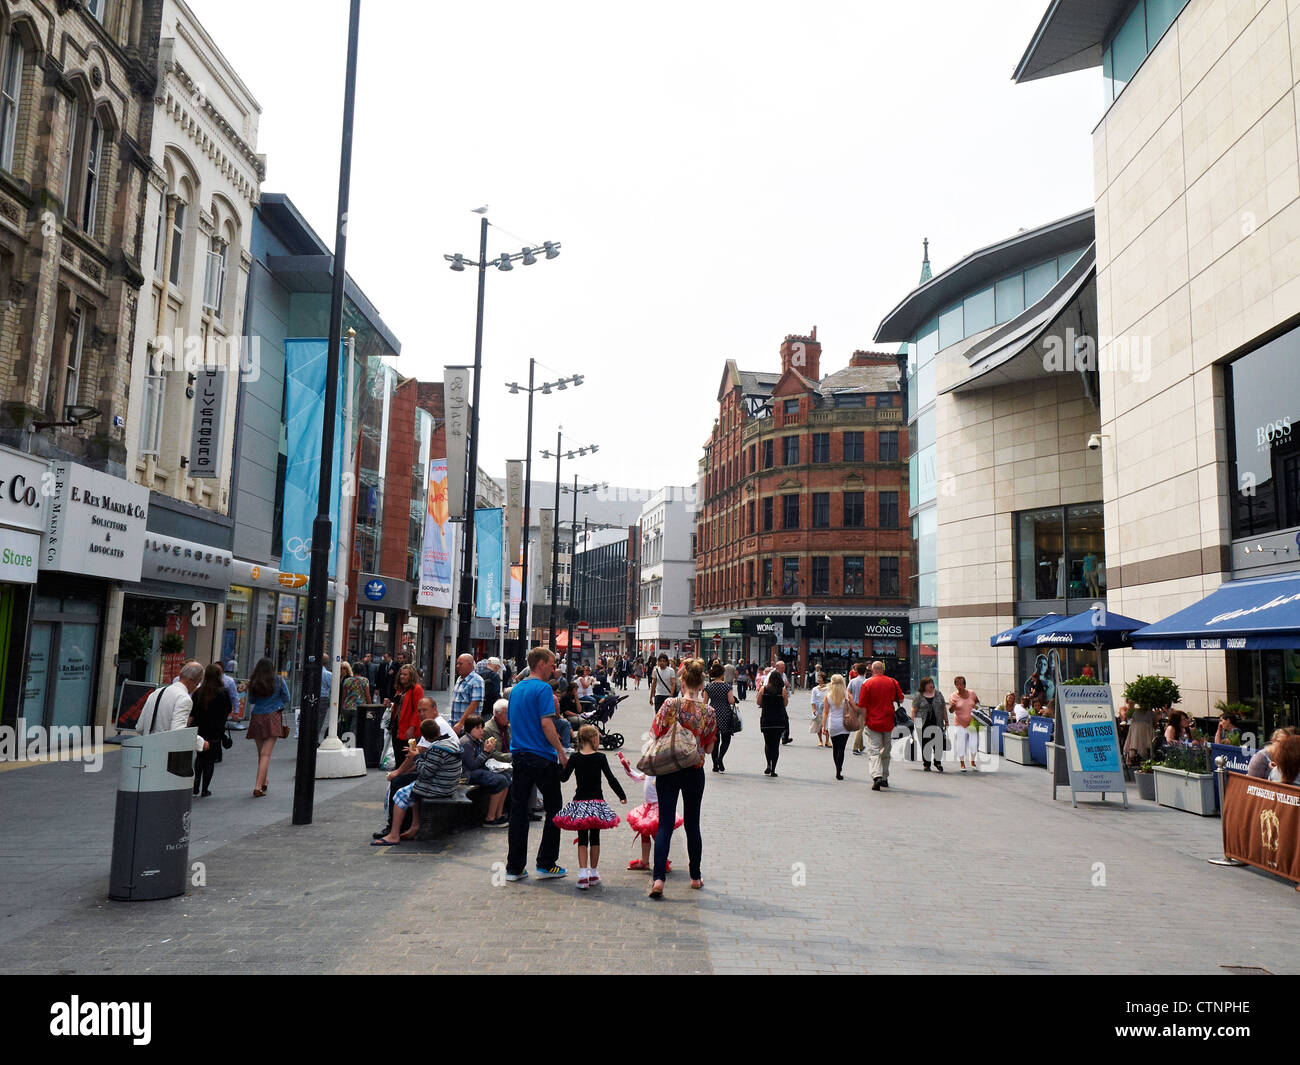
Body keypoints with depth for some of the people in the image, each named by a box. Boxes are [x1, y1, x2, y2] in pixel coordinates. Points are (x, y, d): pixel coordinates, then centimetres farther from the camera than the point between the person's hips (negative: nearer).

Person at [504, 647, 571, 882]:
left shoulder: (516, 689, 13)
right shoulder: (543, 688, -12)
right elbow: (546, 723, -20)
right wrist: (561, 752, -14)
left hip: (518, 755, 7)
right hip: (543, 757, -7)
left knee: (518, 810, 9)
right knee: (553, 810, 7)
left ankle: (514, 867, 10)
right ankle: (546, 864, 9)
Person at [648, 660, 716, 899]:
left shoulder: (670, 705, -10)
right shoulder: (708, 711, -6)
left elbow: (655, 736, -5)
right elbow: (709, 749, 1)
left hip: (668, 771, -1)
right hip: (694, 772, 1)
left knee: (665, 825, 1)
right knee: (692, 824, 16)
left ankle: (658, 878, -12)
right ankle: (696, 876, 28)